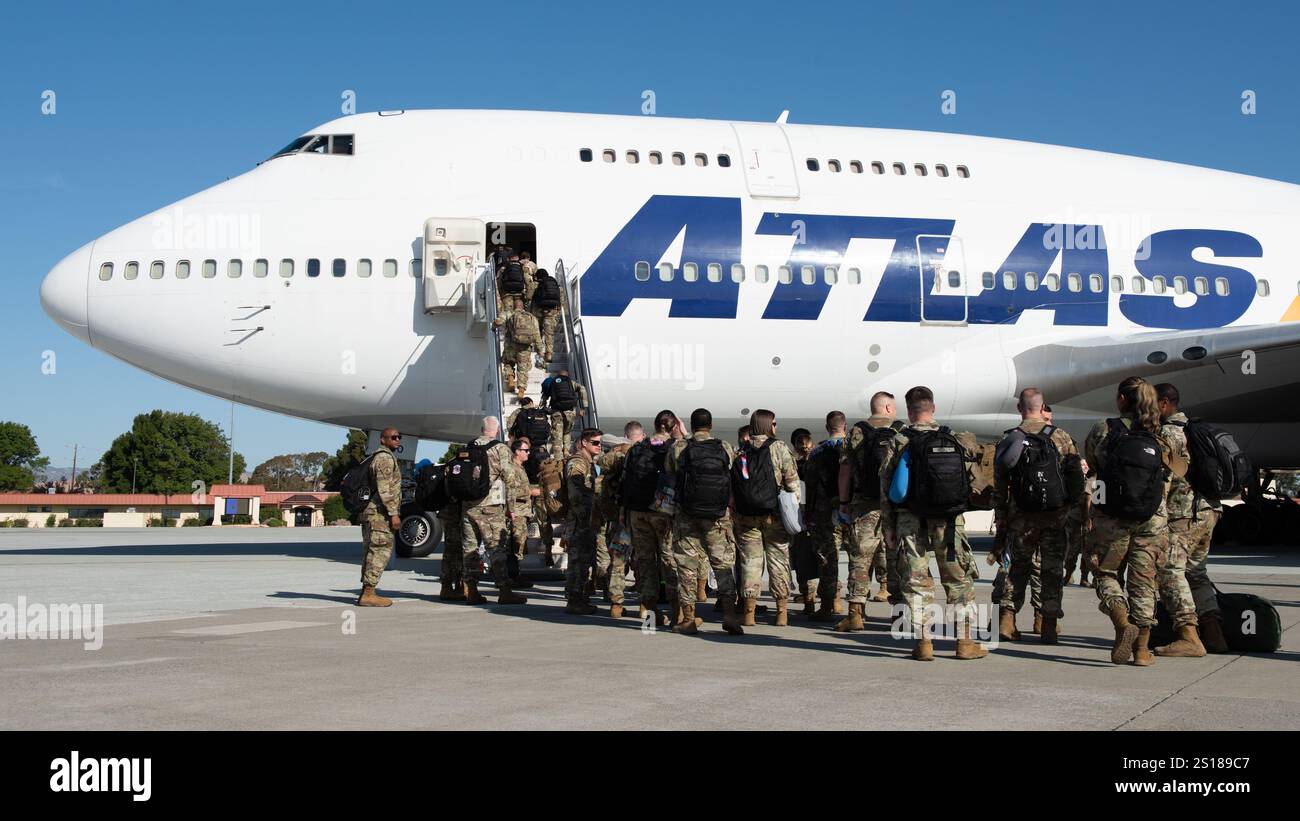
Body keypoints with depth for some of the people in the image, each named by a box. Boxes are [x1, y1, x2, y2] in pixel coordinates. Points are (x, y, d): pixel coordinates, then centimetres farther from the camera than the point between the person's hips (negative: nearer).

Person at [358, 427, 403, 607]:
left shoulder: (384, 457, 22)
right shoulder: (385, 458, -10)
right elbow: (384, 489, -19)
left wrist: (393, 512, 24)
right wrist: (394, 513, -21)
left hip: (371, 513, 11)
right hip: (379, 513, -11)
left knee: (372, 552, 12)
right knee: (380, 552, -10)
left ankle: (367, 592, 15)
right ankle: (368, 595, -11)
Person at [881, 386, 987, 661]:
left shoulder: (899, 442, -5)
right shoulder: (956, 440, 1)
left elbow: (886, 487, -5)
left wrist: (888, 526, 1)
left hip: (910, 521, -2)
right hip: (949, 521, 2)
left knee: (915, 581, 4)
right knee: (959, 579, 11)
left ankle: (923, 642, 1)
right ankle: (965, 641, 11)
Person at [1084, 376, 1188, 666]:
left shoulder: (1104, 430, -5)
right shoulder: (1164, 438, 1)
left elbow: (1091, 462, 6)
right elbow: (1181, 469, 14)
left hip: (1111, 519, -2)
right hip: (1153, 520, 2)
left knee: (1105, 572, 12)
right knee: (1143, 581, 11)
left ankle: (1123, 625, -12)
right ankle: (1142, 649, 14)